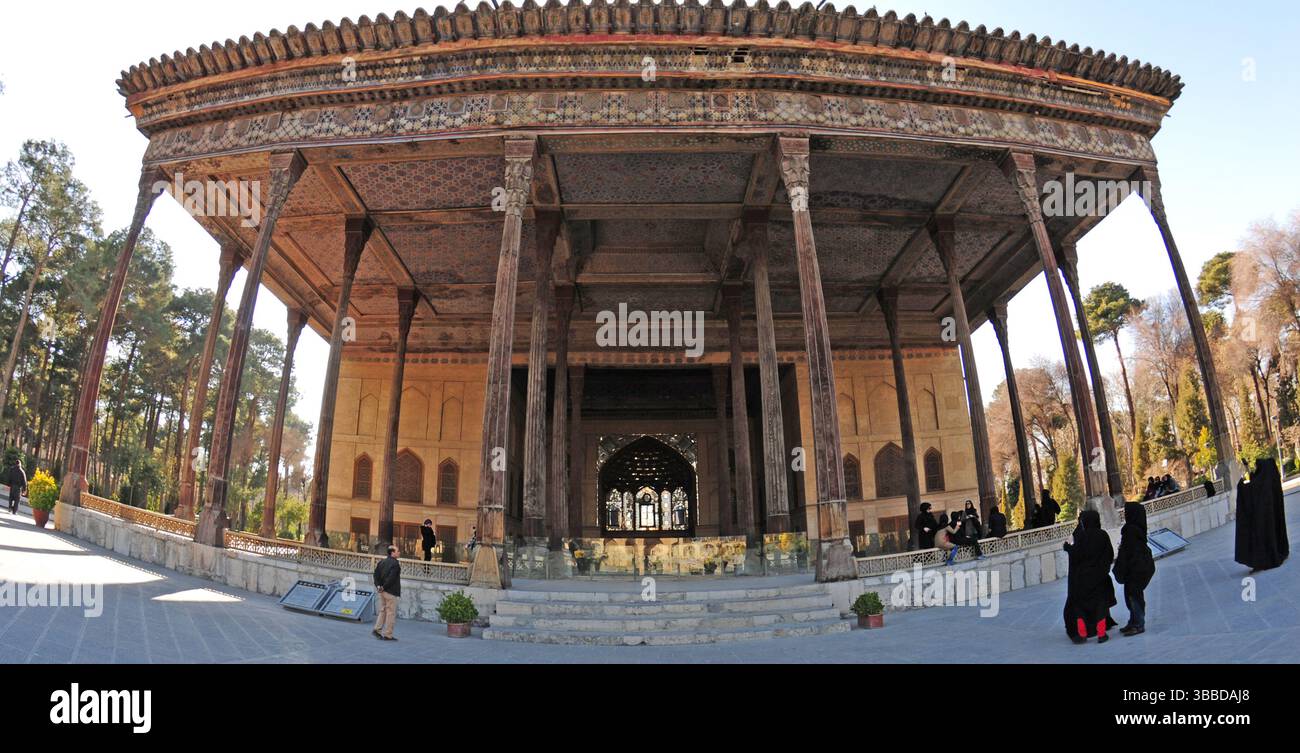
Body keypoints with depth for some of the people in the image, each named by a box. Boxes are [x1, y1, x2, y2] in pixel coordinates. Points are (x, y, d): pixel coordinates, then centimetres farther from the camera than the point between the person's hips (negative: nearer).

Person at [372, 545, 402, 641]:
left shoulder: (382, 562, 10)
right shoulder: (395, 564, -15)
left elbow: (376, 574, 6)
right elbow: (391, 578, -22)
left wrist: (378, 585, 1)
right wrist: (384, 587, -12)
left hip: (382, 591, 8)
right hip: (391, 592, -8)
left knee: (383, 611, 19)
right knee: (391, 613, 0)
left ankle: (377, 629, 13)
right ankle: (387, 635, 3)